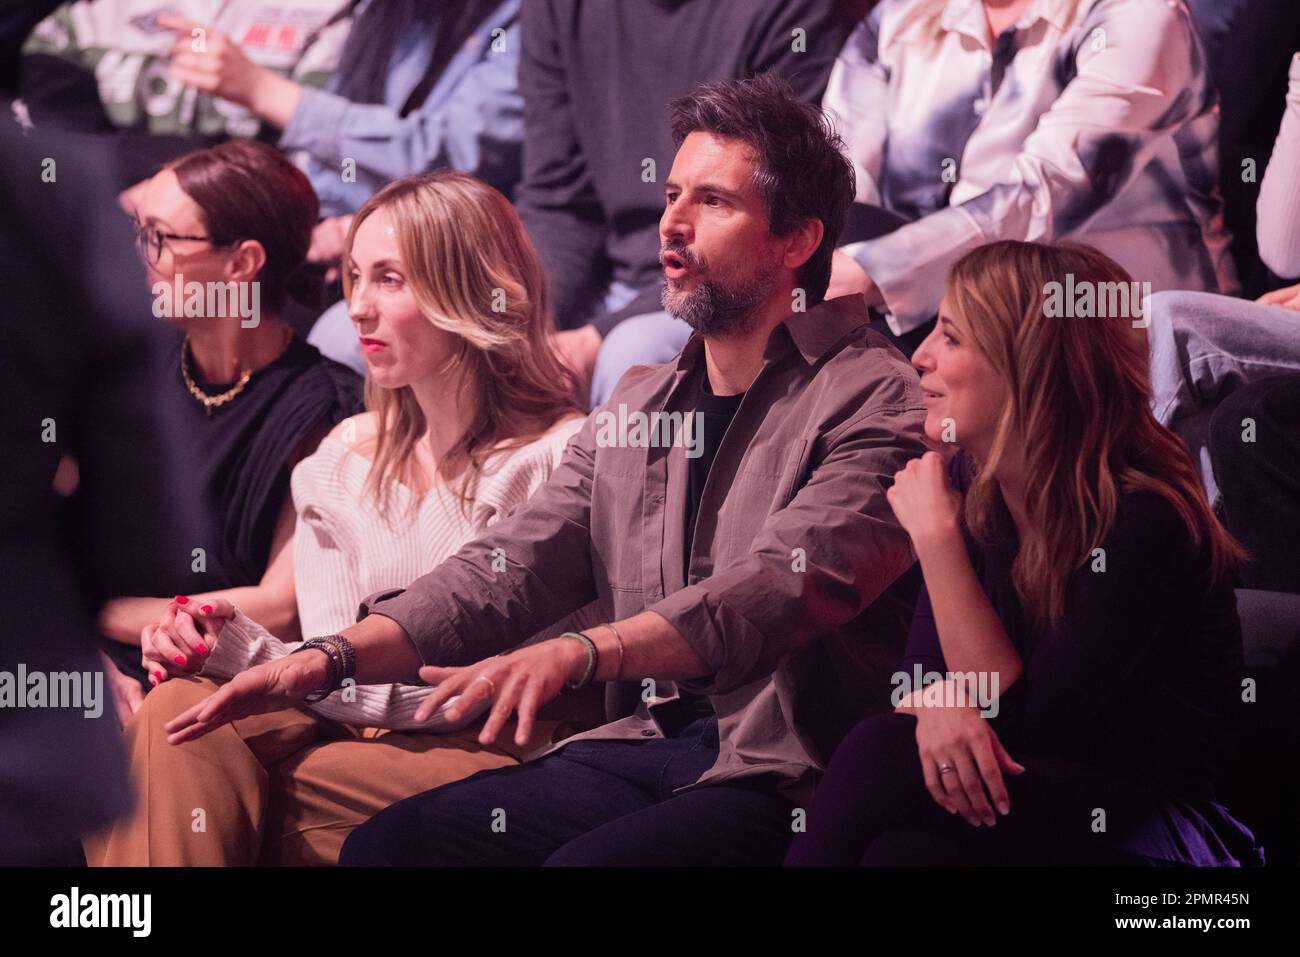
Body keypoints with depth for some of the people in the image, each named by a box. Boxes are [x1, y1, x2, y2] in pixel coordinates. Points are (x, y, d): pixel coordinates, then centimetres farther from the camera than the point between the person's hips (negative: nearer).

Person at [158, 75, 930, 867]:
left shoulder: (873, 399, -6)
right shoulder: (637, 407, 18)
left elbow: (784, 585, -21)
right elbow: (510, 570, 11)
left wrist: (581, 654, -35)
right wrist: (332, 659, -5)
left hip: (785, 772, -7)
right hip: (641, 744, 7)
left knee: (585, 862, -33)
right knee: (387, 844, -11)